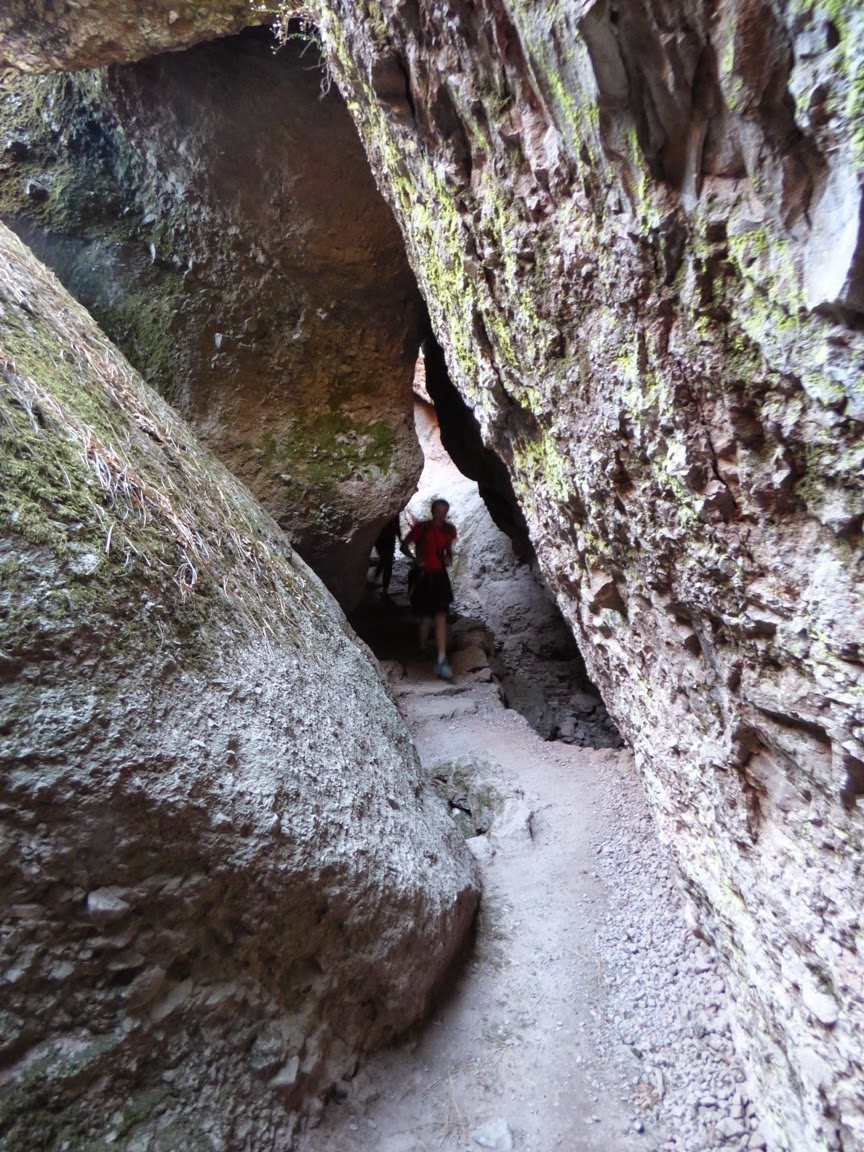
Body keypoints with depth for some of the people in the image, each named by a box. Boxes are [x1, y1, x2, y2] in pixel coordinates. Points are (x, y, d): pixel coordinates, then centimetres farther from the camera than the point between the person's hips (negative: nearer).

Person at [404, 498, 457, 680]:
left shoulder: (448, 529, 2)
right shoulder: (421, 528, -9)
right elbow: (404, 545, 0)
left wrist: (449, 558, -1)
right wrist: (415, 559, -16)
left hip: (440, 576, 2)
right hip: (423, 575, -2)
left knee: (441, 616, -8)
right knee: (426, 617, 4)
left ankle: (441, 660, -9)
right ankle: (422, 648, 33)